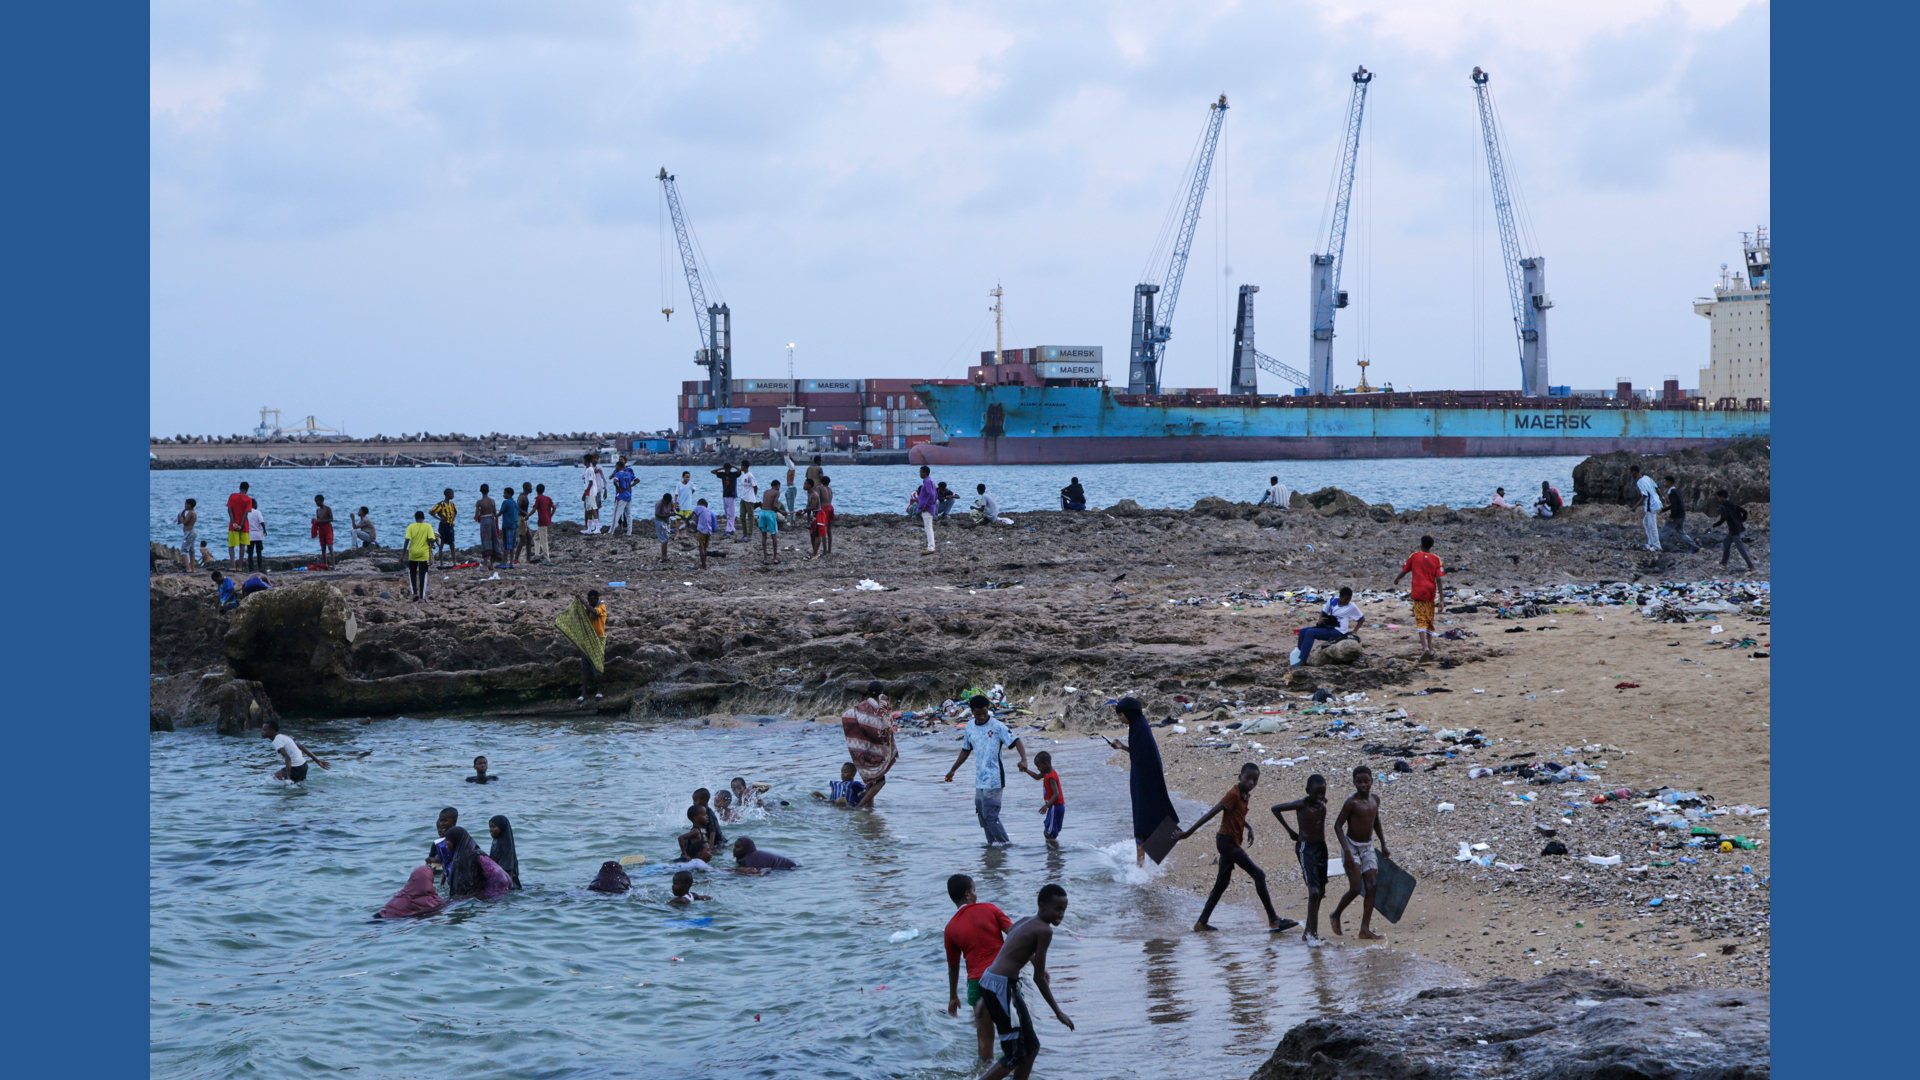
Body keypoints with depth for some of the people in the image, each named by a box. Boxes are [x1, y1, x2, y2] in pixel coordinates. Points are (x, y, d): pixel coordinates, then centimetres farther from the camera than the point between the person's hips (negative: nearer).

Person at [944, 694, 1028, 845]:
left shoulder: (997, 726, -8)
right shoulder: (969, 728, 10)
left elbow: (1016, 742, -12)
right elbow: (965, 751, 24)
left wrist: (1023, 759, -30)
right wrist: (952, 770, 30)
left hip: (993, 780, -7)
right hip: (979, 780, 7)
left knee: (990, 815, -12)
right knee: (982, 815, 8)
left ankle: (1006, 843, -5)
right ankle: (992, 844, 16)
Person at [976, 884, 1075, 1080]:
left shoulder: (1025, 922, 16)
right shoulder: (1044, 931, -12)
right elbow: (1038, 978, -12)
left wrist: (985, 998, 27)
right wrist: (1058, 1012, -2)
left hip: (989, 982, 10)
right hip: (1001, 987, -10)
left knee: (1031, 1047, 17)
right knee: (1014, 1056, -5)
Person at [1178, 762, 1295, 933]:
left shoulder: (1244, 795, 10)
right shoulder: (1234, 794, -18)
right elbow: (1211, 813, -21)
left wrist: (1249, 827, 12)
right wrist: (1190, 832, -22)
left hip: (1230, 842, 10)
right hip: (1227, 840, -10)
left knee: (1222, 883, 14)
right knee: (1258, 875, -10)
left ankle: (1202, 922, 17)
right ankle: (1273, 920, -8)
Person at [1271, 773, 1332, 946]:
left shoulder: (1323, 802, 4)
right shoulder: (1301, 805, -14)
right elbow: (1276, 808, -6)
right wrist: (1289, 830, -2)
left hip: (1321, 847, 7)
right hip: (1305, 848, -7)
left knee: (1320, 892, 11)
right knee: (1314, 891, -16)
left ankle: (1308, 931, 23)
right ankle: (1312, 933, -12)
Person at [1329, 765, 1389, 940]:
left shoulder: (1375, 799, 4)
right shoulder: (1352, 802, -17)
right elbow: (1338, 825, -17)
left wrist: (1383, 844, 22)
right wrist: (1347, 850, -24)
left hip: (1368, 847, 6)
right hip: (1352, 847, -6)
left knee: (1371, 888, -3)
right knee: (1356, 888, -11)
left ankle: (1365, 929, -1)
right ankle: (1335, 915, 14)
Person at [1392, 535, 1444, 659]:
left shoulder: (1414, 556, 1)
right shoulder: (1436, 559, 3)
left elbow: (1404, 571, 7)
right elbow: (1439, 579, -4)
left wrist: (1396, 579, 30)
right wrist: (1441, 598, -2)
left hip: (1419, 593, -2)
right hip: (1431, 593, 2)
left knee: (1421, 621, -10)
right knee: (1429, 621, 16)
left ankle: (1425, 647, -28)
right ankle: (1430, 649, 17)